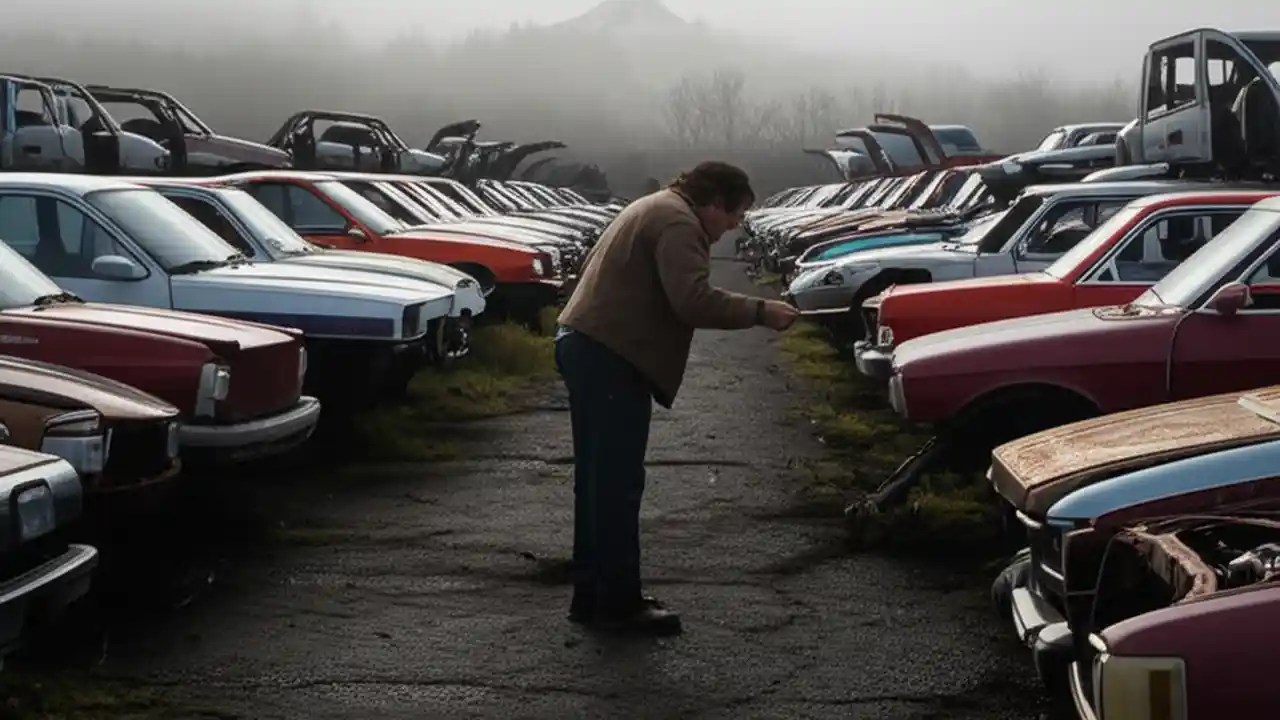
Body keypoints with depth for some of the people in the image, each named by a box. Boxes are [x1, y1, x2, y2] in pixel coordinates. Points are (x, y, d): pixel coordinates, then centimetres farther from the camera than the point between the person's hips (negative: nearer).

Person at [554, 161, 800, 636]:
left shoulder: (658, 210, 22)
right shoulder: (678, 223, -12)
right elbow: (694, 301, -24)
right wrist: (759, 312, -17)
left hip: (586, 347, 11)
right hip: (609, 359, -11)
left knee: (600, 481, 15)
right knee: (618, 485, -6)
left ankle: (593, 596, 21)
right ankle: (618, 605, -1)